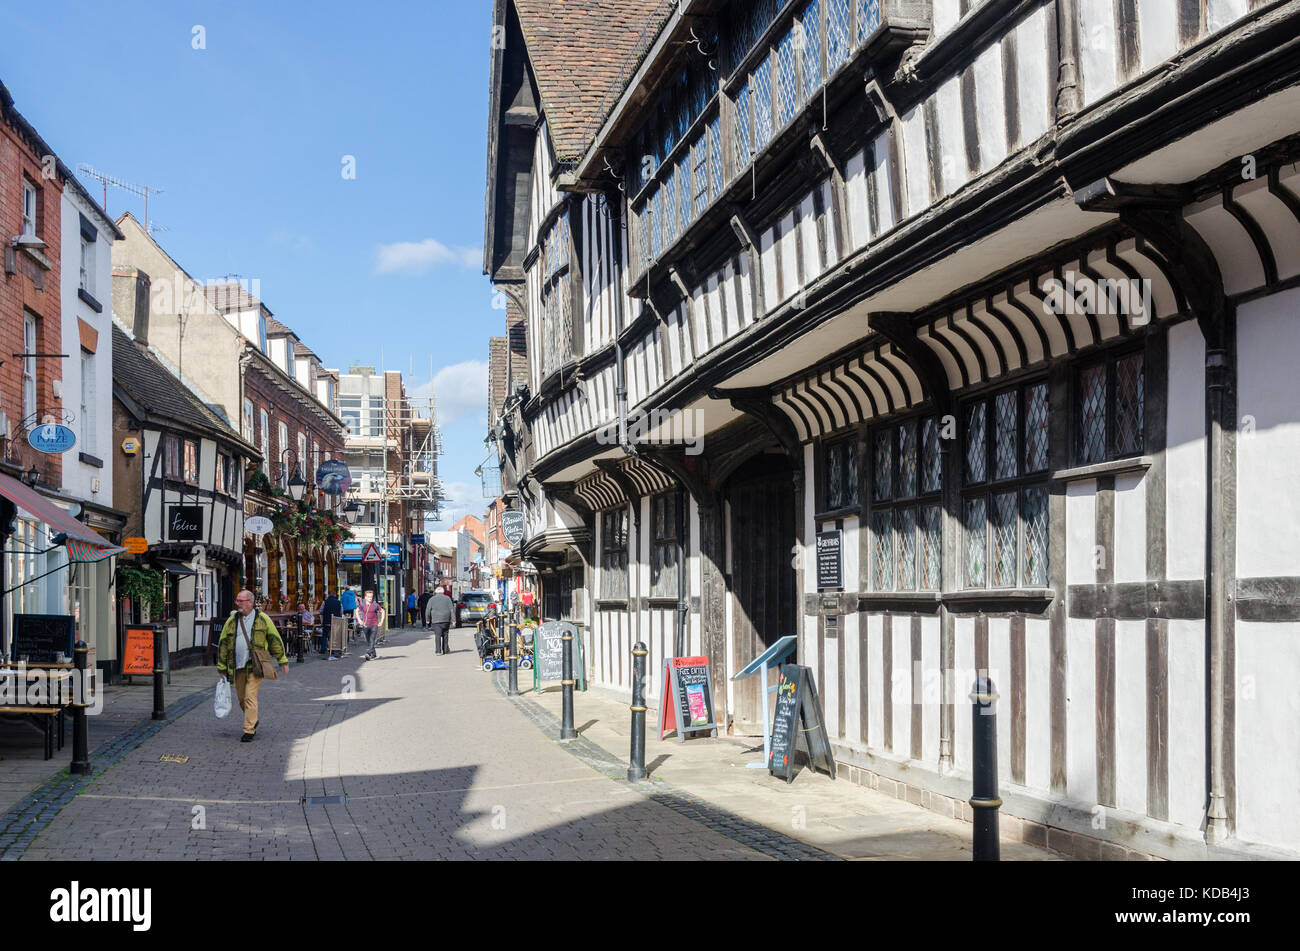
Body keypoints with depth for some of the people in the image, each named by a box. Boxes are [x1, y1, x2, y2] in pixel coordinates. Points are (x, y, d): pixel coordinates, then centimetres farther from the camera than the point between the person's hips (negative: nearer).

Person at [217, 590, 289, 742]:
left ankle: (249, 730, -9)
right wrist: (222, 668, 11)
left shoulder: (262, 618, 1)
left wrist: (282, 660, 5)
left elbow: (275, 639, 6)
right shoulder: (232, 620, 8)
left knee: (250, 697, -12)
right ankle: (253, 721, 35)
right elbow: (223, 644, 12)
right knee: (241, 698, 11)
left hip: (255, 666, -4)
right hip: (237, 666, 4)